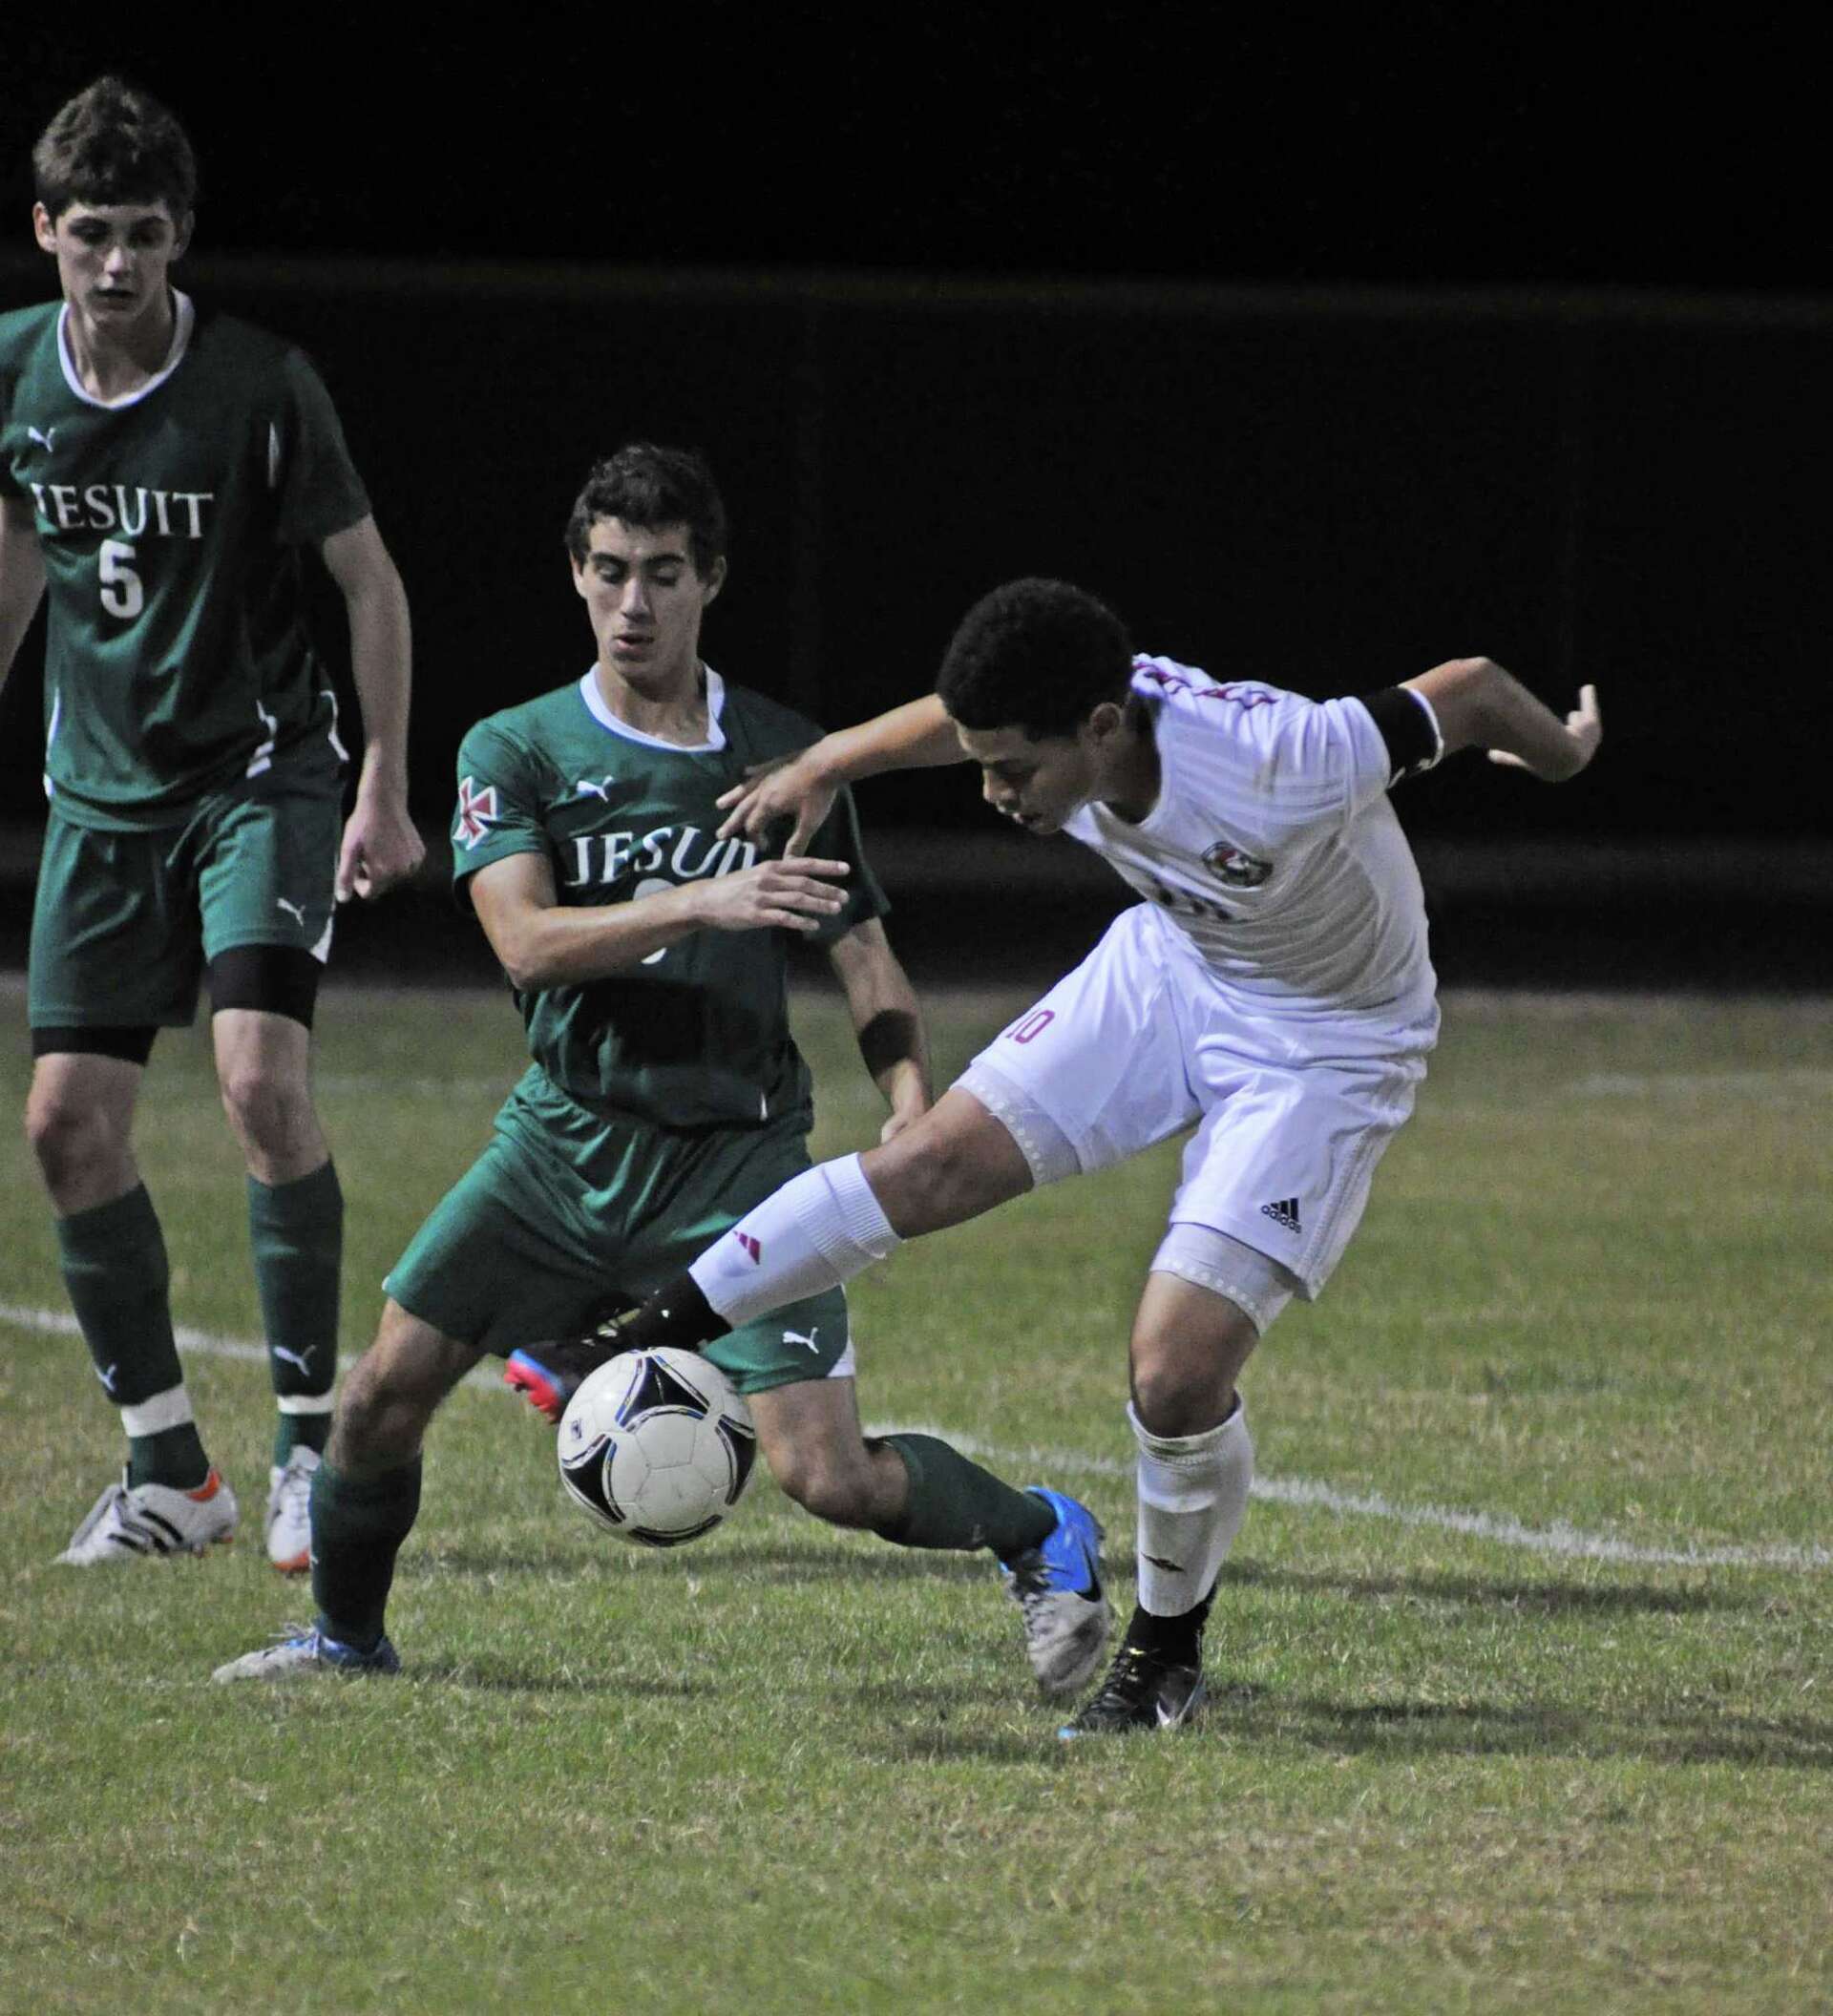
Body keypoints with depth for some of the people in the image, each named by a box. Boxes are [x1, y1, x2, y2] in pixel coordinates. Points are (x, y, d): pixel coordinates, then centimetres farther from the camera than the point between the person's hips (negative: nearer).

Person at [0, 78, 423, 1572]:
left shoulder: (261, 385, -14)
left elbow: (371, 582, -6)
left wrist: (386, 795, -9)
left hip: (262, 775, -5)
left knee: (263, 1083, -21)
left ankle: (313, 1445, -11)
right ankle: (171, 1472, 10)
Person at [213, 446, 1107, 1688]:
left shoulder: (786, 758, 3)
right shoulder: (515, 752, 1)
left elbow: (866, 959, 6)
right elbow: (526, 941, -14)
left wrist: (913, 1098, -13)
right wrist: (699, 904, -28)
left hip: (738, 1157, -1)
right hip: (564, 1146, 1)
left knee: (829, 1478, -12)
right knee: (385, 1393, -8)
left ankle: (1043, 1538, 16)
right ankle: (348, 1635, 19)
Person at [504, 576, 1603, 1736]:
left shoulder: (1280, 771, -40)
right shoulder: (1064, 719, -22)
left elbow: (1469, 690, -24)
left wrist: (1562, 754, -4)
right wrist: (828, 765, 9)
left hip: (1328, 1044, -6)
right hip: (1174, 960, 6)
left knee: (1176, 1372, -13)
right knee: (937, 1163, -6)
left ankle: (1167, 1657, 11)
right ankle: (660, 1335, 9)